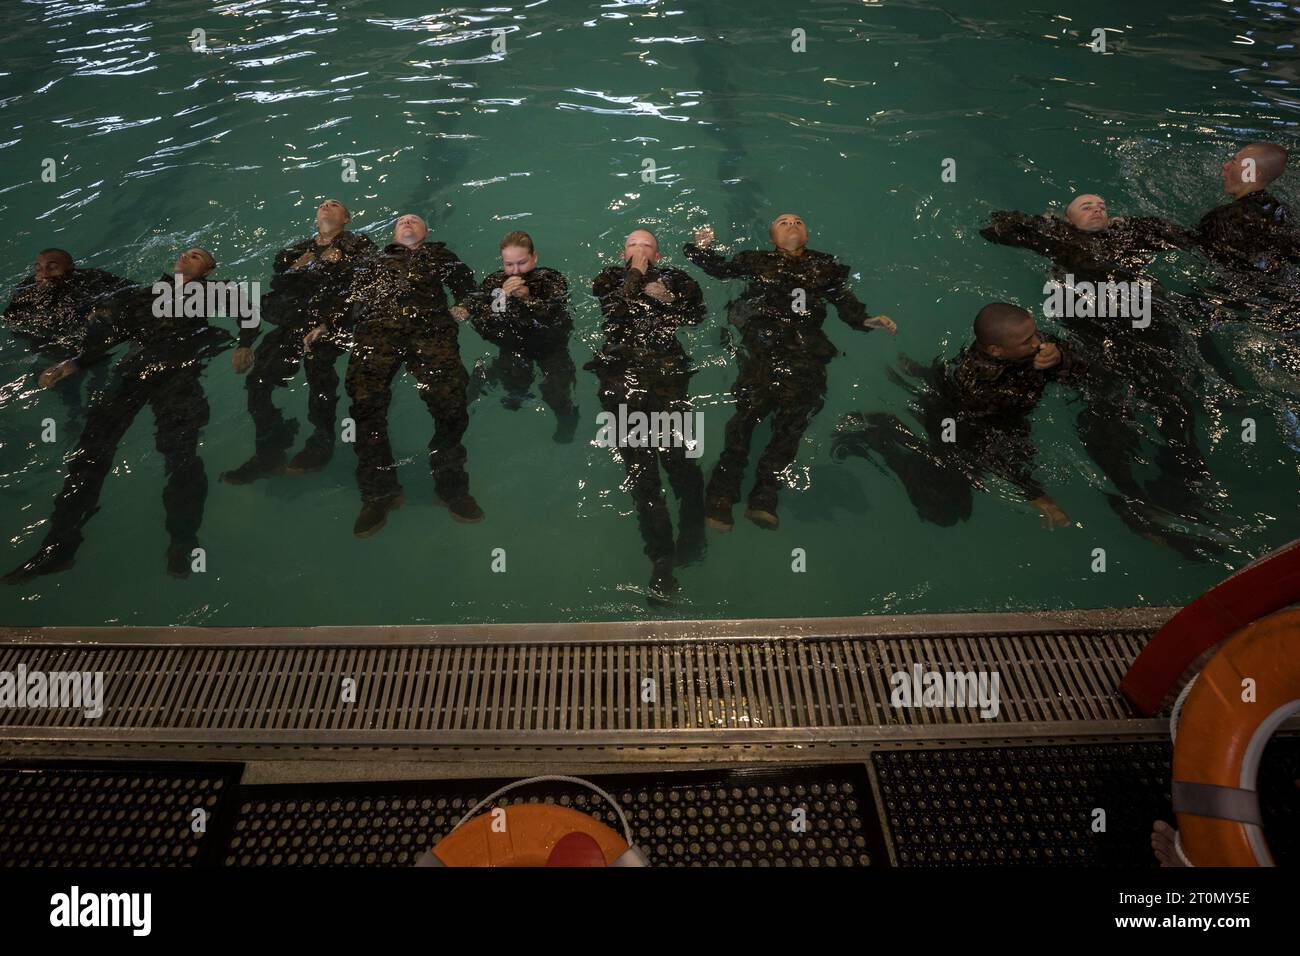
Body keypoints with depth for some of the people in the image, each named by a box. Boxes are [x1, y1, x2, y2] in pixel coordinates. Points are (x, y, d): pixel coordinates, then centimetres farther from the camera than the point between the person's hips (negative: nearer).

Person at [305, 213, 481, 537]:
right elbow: (352, 301, 29)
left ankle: (452, 486, -13)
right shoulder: (374, 262, 39)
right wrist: (323, 327, 12)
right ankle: (379, 493, -15)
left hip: (429, 325, -1)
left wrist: (464, 307, -1)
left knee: (449, 400, -27)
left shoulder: (440, 256, 35)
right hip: (377, 327, 2)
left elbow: (466, 285, 22)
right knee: (365, 401, -24)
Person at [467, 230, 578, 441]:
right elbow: (479, 325, -16)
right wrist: (503, 298, -29)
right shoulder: (493, 283, -3)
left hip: (550, 345, -1)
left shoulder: (552, 280, -8)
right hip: (512, 345, 2)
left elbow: (557, 319, -24)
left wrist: (528, 298, -34)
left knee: (557, 398, -17)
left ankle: (566, 422, 17)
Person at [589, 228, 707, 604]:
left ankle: (692, 540, -6)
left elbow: (696, 315, 13)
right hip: (621, 379, 0)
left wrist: (667, 299, 0)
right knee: (640, 471, -10)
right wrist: (635, 274, 6)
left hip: (666, 374, 0)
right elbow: (614, 312, 4)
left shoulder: (673, 279, 25)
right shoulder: (611, 279, 24)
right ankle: (661, 562, -9)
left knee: (679, 458, -21)